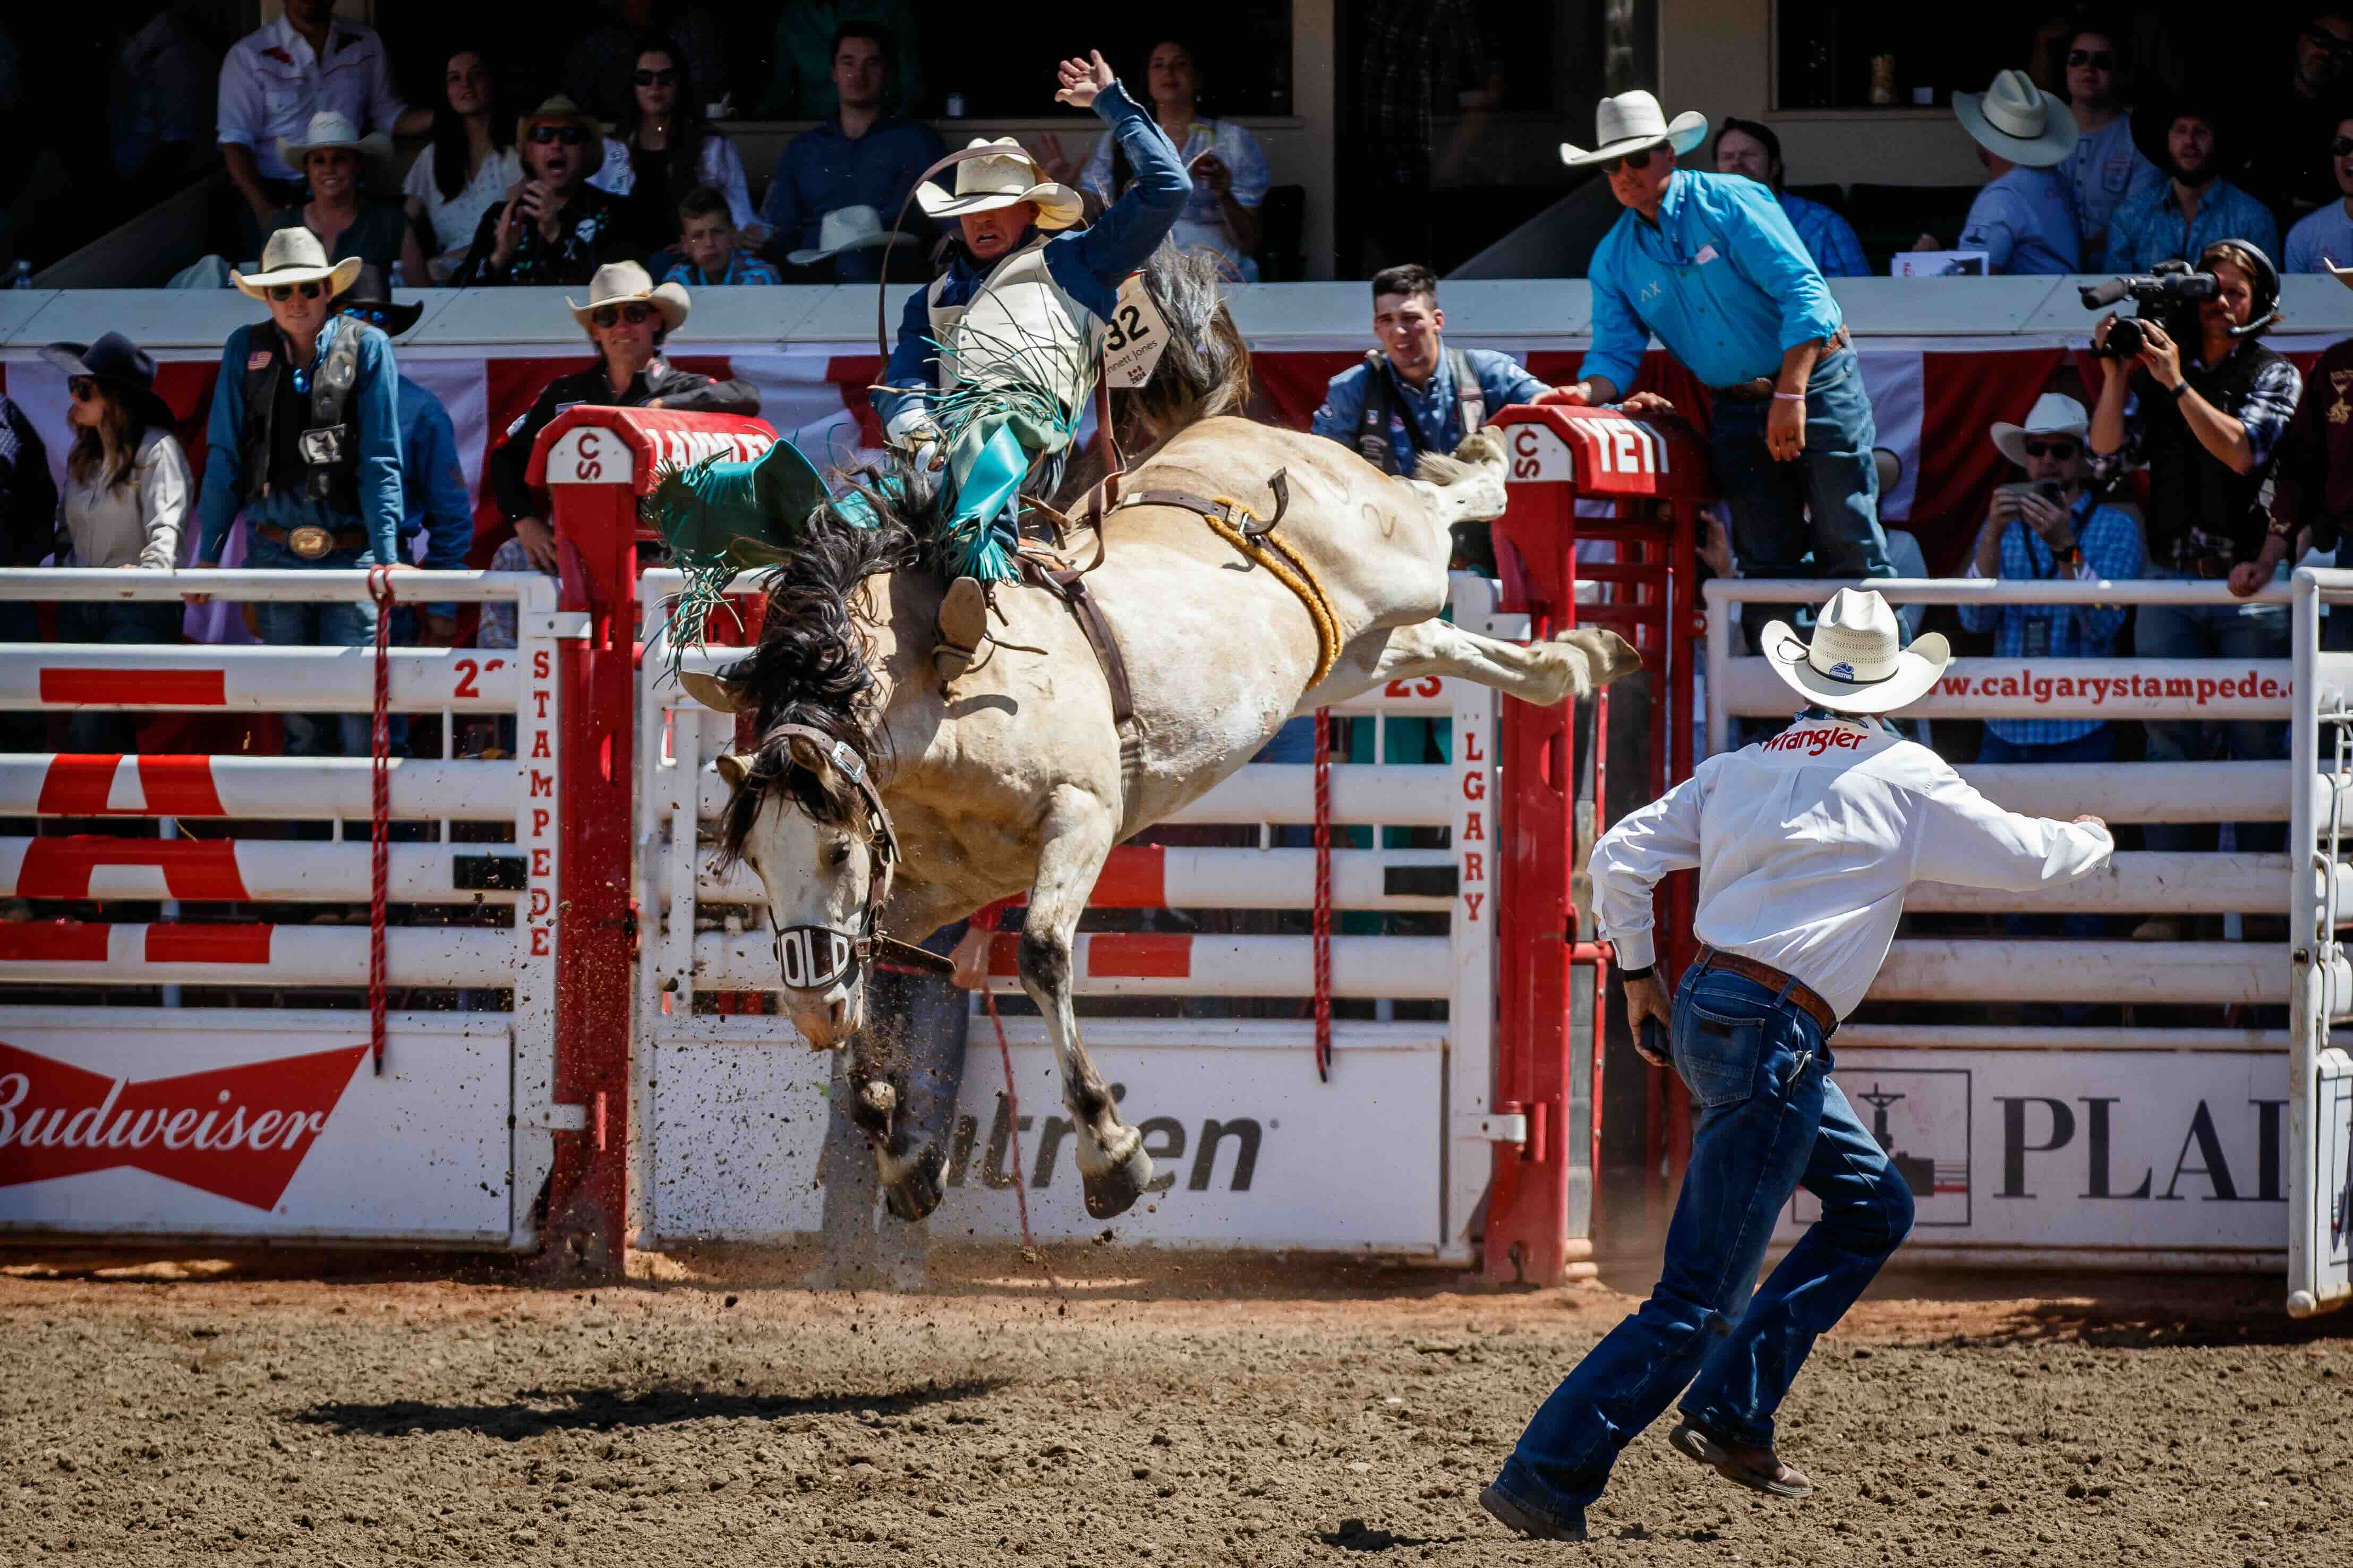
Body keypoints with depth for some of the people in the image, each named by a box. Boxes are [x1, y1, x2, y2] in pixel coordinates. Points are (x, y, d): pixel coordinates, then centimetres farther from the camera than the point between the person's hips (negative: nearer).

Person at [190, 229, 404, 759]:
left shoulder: (367, 347, 0)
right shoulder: (245, 351, 8)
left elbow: (380, 459, -4)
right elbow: (224, 457, 11)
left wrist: (387, 556, -12)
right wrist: (207, 554, 7)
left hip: (350, 554, -3)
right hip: (275, 553, 3)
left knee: (358, 704, -11)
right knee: (297, 715, 6)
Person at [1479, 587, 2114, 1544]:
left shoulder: (1740, 769, 12)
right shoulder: (1905, 779, -3)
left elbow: (1620, 859, 7)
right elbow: (2024, 859, 6)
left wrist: (1638, 976, 18)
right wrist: (2092, 843, 27)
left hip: (1703, 1010, 8)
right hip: (1773, 1039, -8)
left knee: (1874, 1207, 21)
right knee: (1700, 1301, -7)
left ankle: (1732, 1416, 15)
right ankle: (1544, 1479, -12)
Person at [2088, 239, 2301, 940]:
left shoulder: (2276, 376, 6)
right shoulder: (2157, 371, 13)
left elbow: (2242, 450, -9)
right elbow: (2110, 449, 2)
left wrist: (2176, 382, -13)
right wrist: (2117, 370, -8)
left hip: (2248, 586, -2)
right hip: (2170, 582, 2)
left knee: (2256, 739, -2)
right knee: (2168, 737, -3)